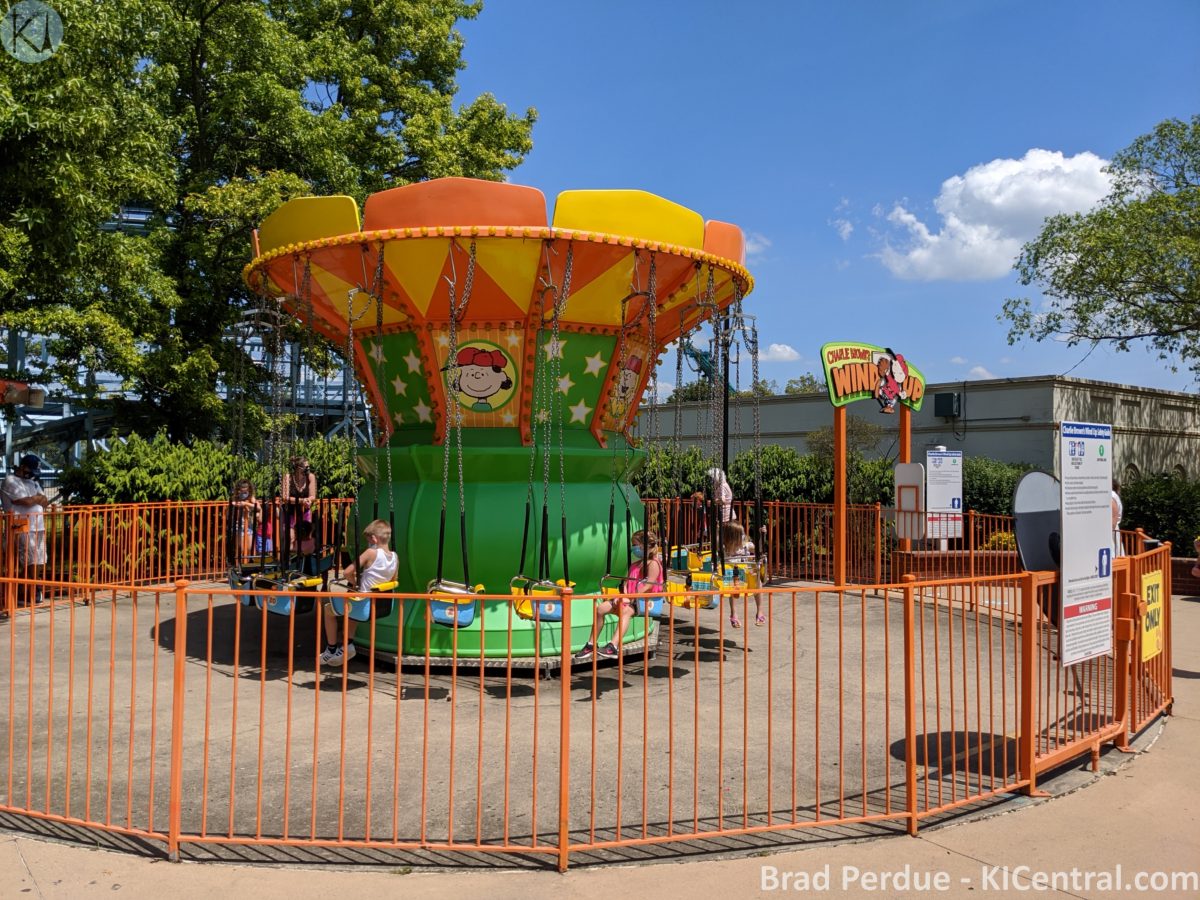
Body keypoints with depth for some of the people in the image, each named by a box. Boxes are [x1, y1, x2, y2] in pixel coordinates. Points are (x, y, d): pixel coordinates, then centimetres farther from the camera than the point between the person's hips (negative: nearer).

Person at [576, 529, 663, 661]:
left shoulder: (653, 563, -3)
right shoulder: (635, 564, 25)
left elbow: (648, 585, -15)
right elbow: (626, 582, 15)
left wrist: (631, 598, -20)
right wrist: (623, 596, -6)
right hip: (630, 599, 8)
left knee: (626, 610, -40)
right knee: (601, 608, -12)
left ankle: (613, 647, -52)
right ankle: (591, 645, -9)